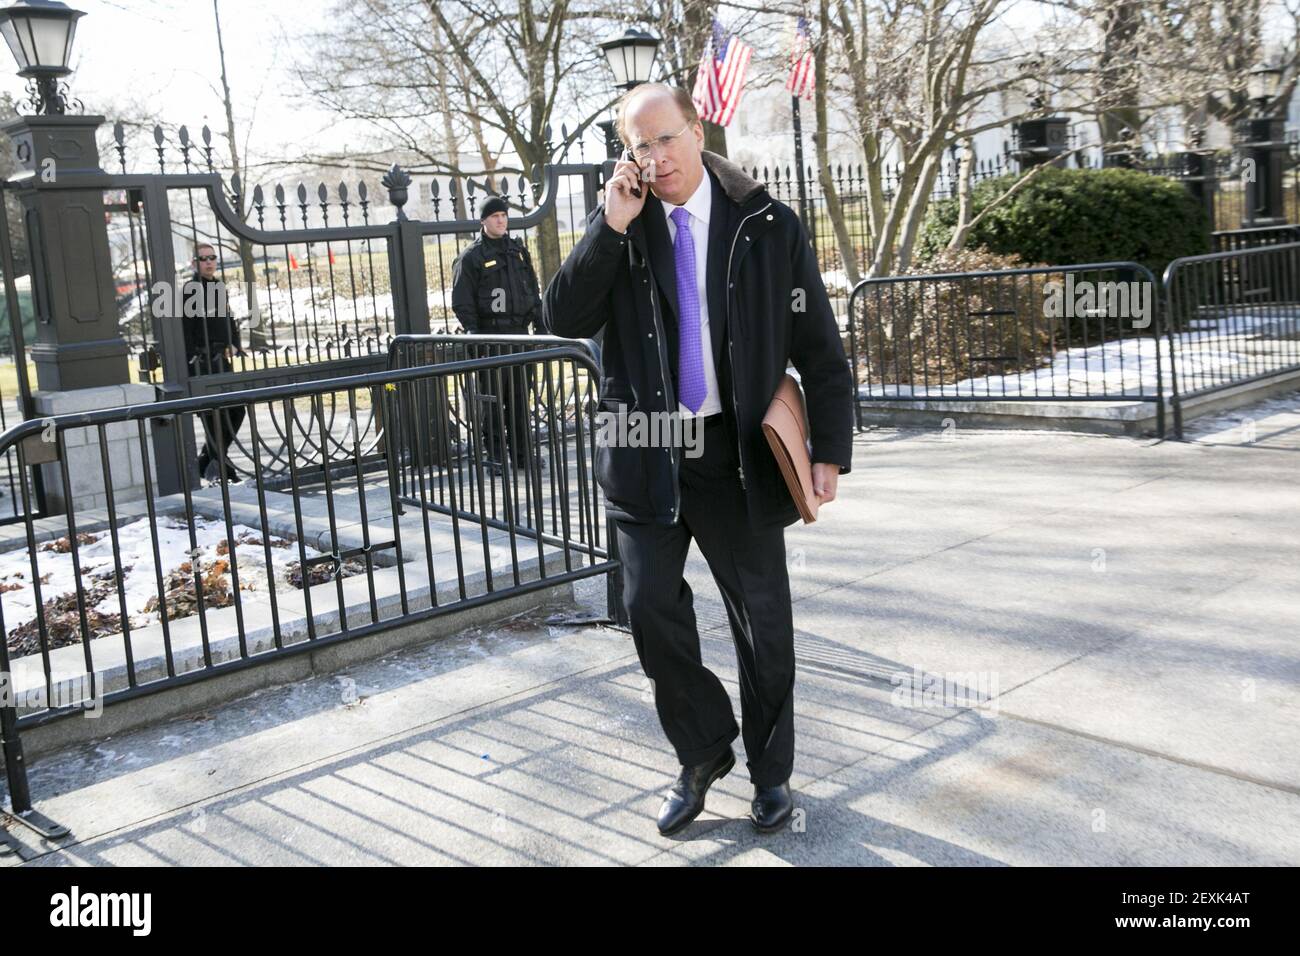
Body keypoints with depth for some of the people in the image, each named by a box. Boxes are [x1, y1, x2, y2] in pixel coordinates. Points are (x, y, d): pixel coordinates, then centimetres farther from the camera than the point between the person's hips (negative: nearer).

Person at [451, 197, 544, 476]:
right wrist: (474, 334, -14)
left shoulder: (518, 250, 15)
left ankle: (521, 453, 17)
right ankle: (496, 457, 3)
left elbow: (533, 290, 20)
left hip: (519, 332, 6)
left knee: (521, 396, 8)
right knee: (492, 400, -3)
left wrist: (540, 323, 12)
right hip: (490, 336, -5)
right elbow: (462, 301, -7)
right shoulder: (471, 256, -3)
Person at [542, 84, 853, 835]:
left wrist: (830, 450, -9)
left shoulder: (770, 227, -3)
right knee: (651, 610, 1)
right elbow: (565, 317, -8)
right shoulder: (620, 229, 3)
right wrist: (611, 227, -16)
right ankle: (704, 754, 26)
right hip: (646, 454, 2)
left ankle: (771, 772, 30)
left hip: (739, 454, -1)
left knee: (762, 619, 10)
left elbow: (821, 351, -3)